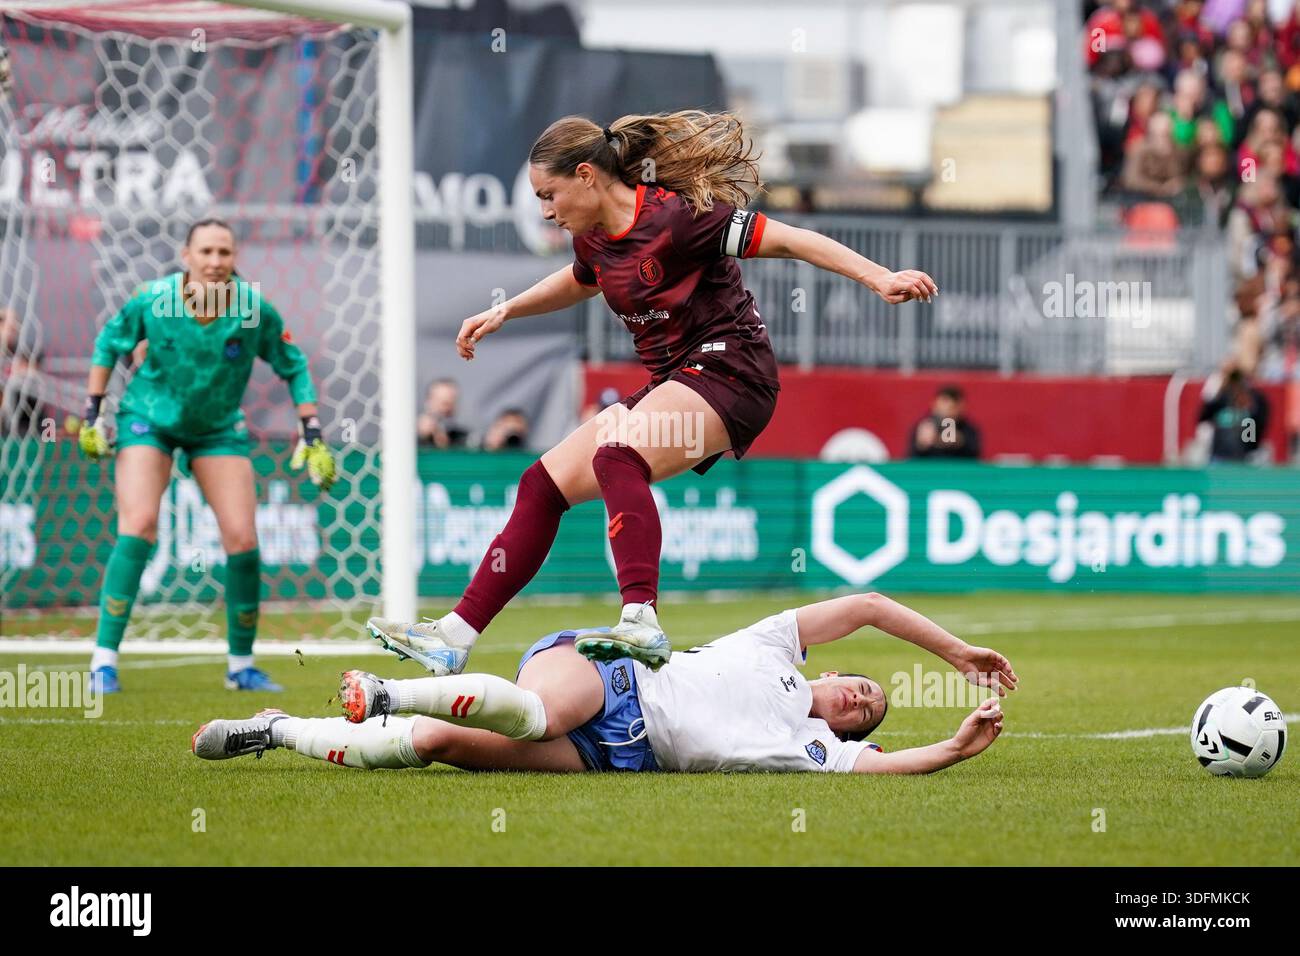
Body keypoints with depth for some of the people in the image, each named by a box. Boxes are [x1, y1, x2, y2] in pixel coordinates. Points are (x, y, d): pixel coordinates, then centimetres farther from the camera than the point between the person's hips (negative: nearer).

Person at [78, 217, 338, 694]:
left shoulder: (255, 310, -19)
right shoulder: (152, 301, -20)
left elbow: (294, 367, -4)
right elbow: (109, 342, -1)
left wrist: (312, 435, -8)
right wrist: (93, 413, -1)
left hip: (218, 430, 2)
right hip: (149, 418, -2)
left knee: (242, 538, -7)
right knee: (138, 526, -20)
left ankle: (241, 664, 10)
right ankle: (104, 659, -15)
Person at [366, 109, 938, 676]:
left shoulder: (674, 218, -17)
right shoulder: (596, 239, 9)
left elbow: (786, 240, -18)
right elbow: (578, 283, 35)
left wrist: (879, 278, -26)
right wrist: (504, 311, 28)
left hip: (729, 371, -9)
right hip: (670, 384, 9)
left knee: (617, 458, -34)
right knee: (543, 486, 4)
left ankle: (641, 625, -48)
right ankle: (455, 638, 7)